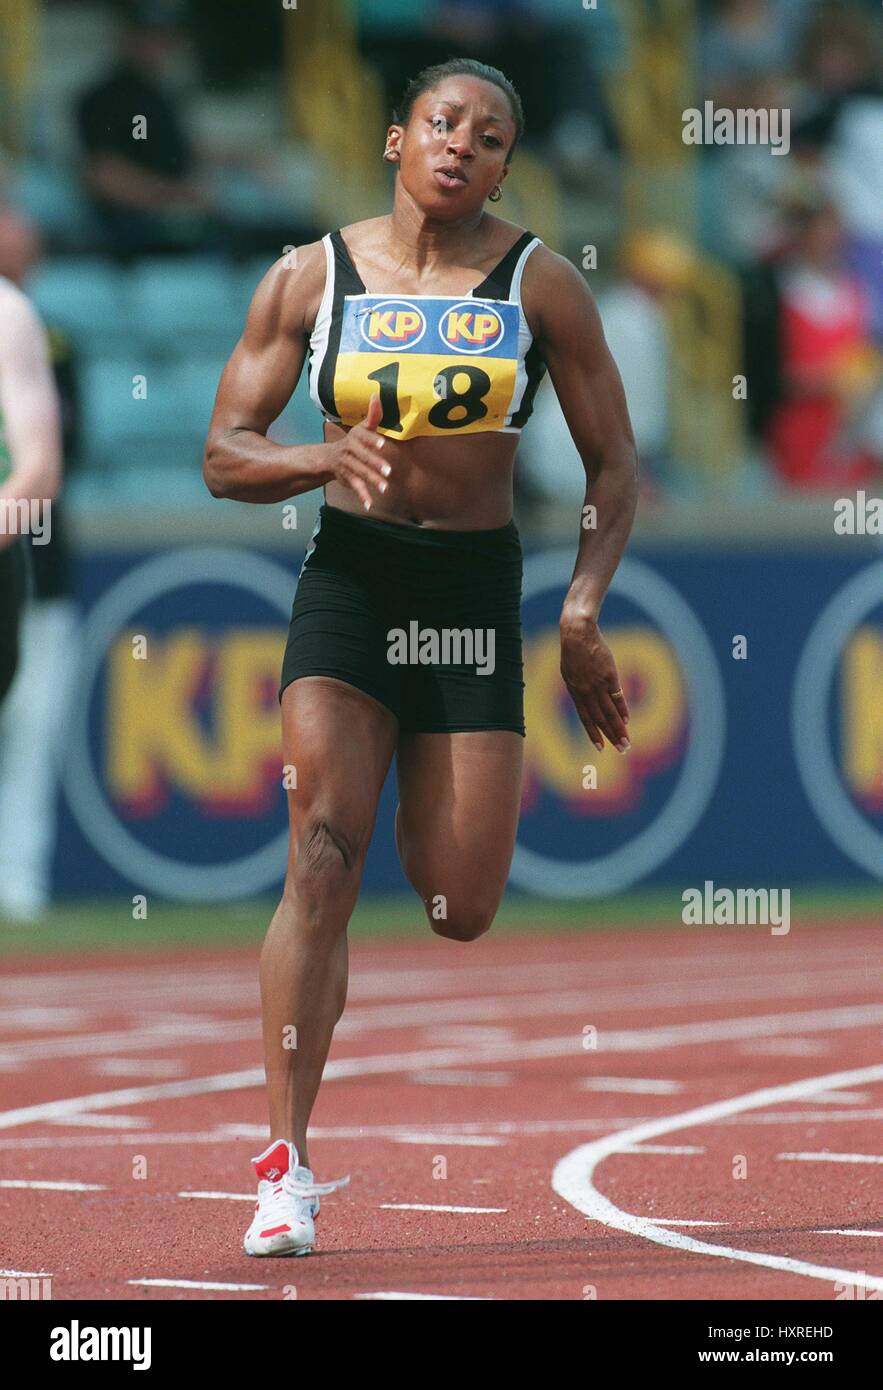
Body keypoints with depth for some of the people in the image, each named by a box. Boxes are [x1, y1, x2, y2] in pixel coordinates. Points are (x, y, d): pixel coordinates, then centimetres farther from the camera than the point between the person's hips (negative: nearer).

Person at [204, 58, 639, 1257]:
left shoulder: (540, 285, 0)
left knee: (461, 912, -1)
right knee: (324, 853, -18)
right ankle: (285, 1160, -18)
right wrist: (325, 457, -17)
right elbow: (225, 456, 3)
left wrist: (583, 609, -8)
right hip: (349, 576, 0)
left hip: (477, 586, 1)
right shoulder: (311, 280, 1)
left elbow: (615, 468, 5)